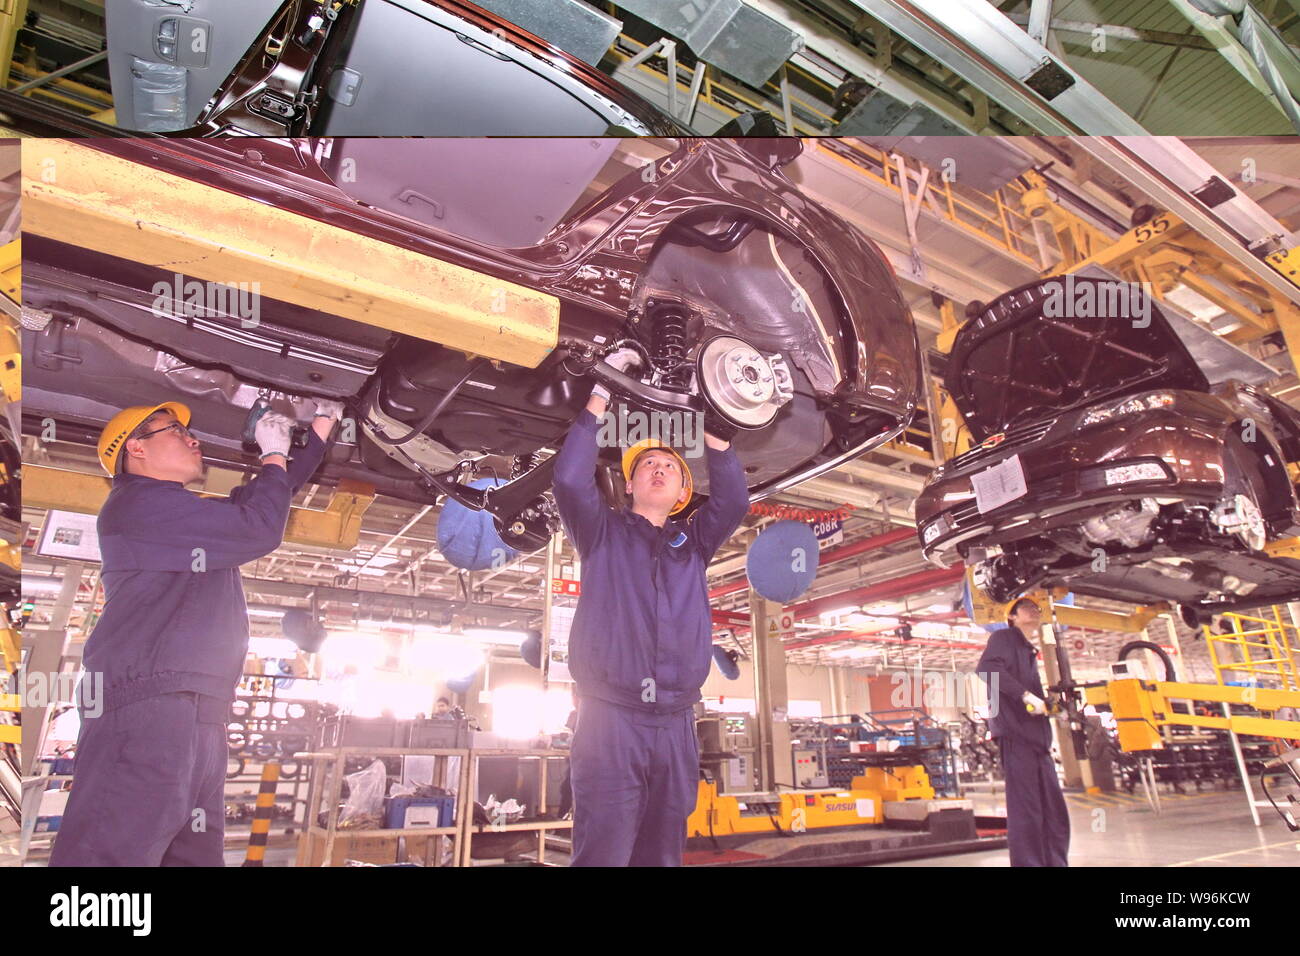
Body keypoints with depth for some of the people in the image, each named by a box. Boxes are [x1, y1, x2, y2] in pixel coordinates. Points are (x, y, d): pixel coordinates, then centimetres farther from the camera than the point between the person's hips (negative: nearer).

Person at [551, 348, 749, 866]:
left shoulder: (693, 541, 20)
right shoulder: (603, 532, 12)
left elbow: (734, 500, 4)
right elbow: (570, 479, -5)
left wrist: (711, 423, 0)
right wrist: (600, 396, -3)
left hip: (675, 726, 4)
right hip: (609, 721, -3)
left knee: (661, 853, 9)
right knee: (602, 853, -7)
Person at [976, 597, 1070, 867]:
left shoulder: (1029, 652, 28)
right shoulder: (1003, 637, 3)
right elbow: (986, 668, -17)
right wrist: (1025, 695, -19)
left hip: (1036, 740, 9)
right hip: (1015, 735, -9)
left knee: (1055, 814, 8)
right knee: (1026, 812, -10)